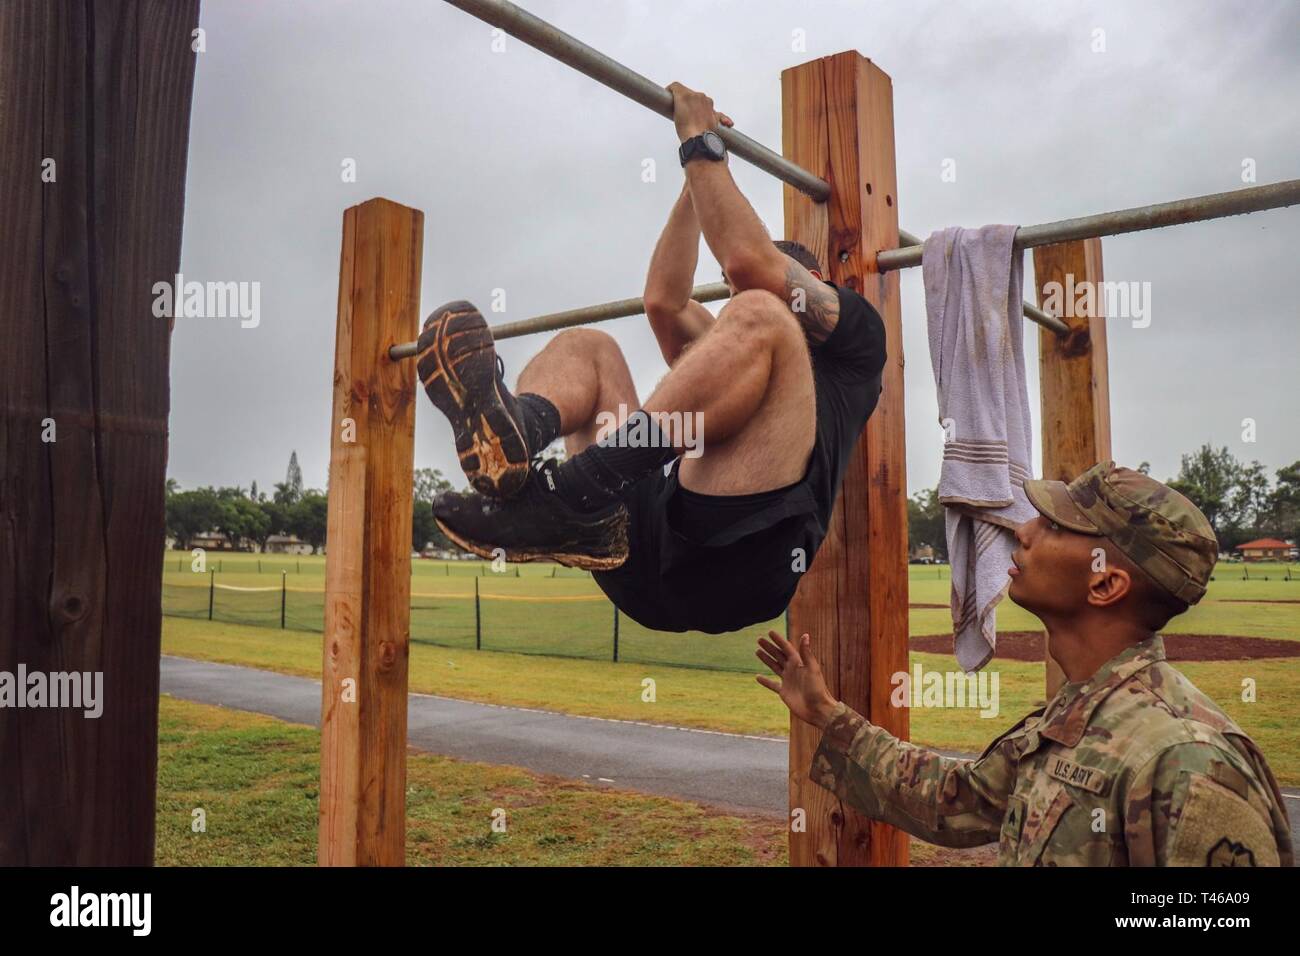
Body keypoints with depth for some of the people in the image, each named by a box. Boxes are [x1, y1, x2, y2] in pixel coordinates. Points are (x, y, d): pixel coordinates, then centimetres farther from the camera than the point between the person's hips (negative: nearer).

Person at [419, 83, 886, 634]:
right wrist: (695, 180, 30)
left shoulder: (853, 339, 25)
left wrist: (702, 142, 13)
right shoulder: (736, 361, 41)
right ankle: (513, 432, -26)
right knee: (586, 345, 10)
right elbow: (663, 301, 23)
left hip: (737, 552, -6)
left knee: (758, 319, -23)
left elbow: (750, 261, 6)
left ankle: (571, 496, -38)